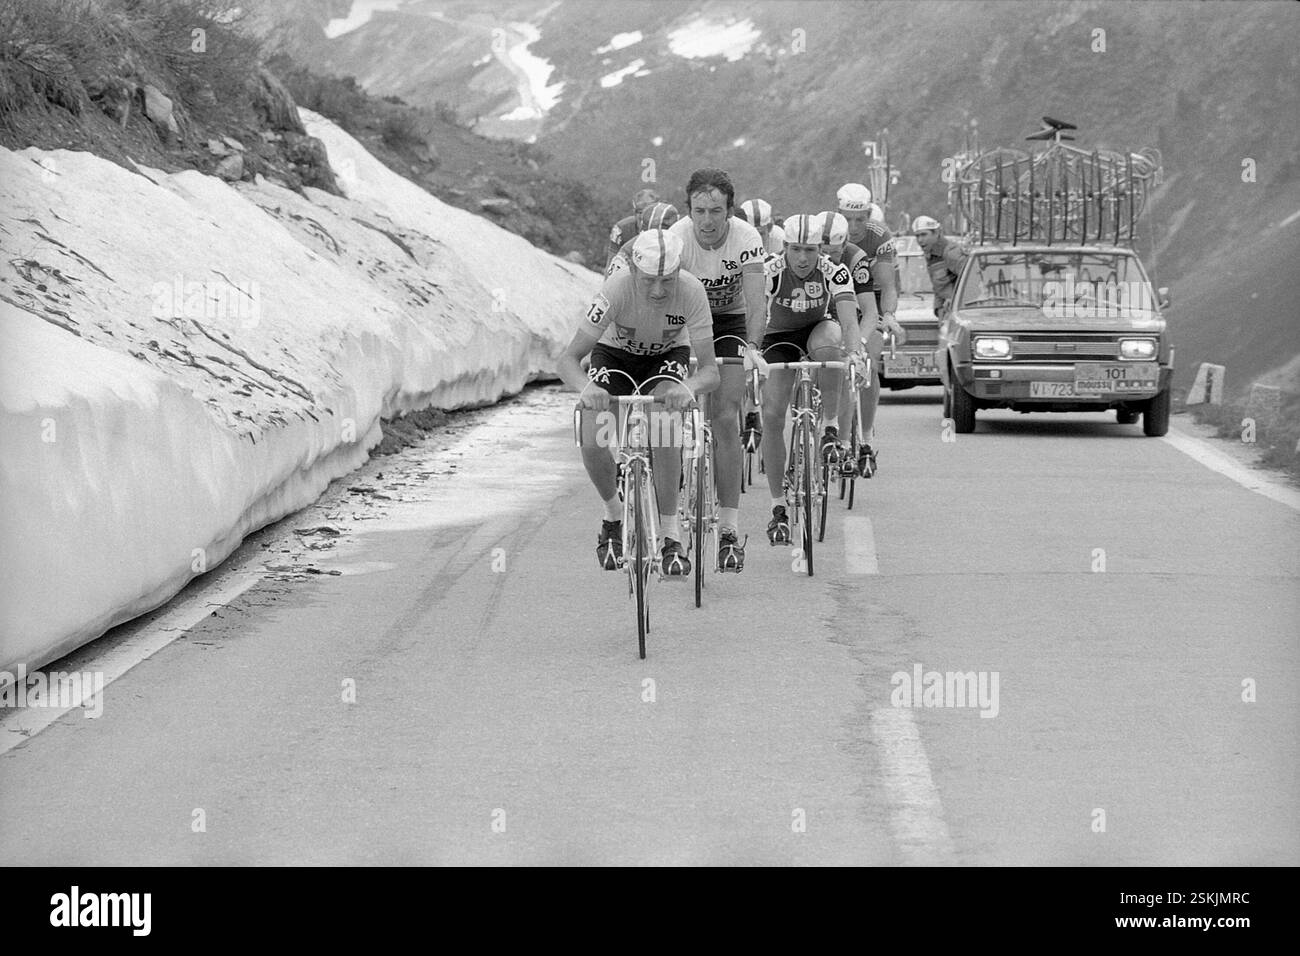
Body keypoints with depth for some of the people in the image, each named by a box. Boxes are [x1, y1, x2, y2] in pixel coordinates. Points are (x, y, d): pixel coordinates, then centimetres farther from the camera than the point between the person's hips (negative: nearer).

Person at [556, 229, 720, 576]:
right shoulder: (617, 290, -36)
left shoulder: (692, 291, -34)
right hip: (615, 353, 0)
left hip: (668, 355, 0)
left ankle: (671, 537, -16)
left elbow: (710, 369, -32)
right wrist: (586, 388, -56)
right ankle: (614, 515, 12)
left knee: (664, 434, -29)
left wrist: (688, 388, -55)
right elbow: (567, 359, -34)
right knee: (592, 444, -19)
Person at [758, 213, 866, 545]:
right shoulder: (771, 271, -26)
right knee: (772, 417, -14)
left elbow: (849, 319, -35)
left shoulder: (834, 271, -24)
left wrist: (854, 352, -54)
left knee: (827, 347, -38)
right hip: (779, 338, 0)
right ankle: (779, 508, -4)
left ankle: (833, 428, -18)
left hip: (818, 328, 0)